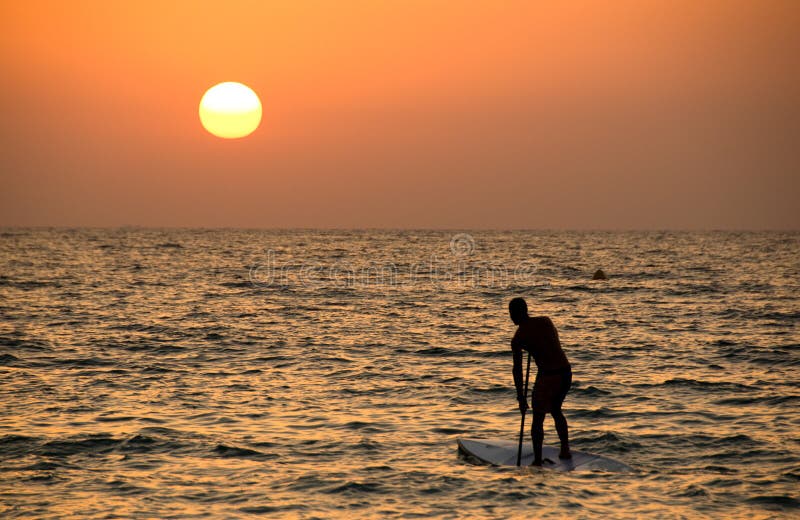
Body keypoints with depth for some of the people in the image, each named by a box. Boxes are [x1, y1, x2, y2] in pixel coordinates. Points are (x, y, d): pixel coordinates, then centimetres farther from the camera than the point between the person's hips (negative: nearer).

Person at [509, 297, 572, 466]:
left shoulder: (518, 338, -5)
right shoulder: (545, 321, 8)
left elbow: (517, 369, -5)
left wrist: (521, 397, -2)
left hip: (547, 376, -6)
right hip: (566, 371, 6)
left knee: (538, 418, 5)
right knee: (556, 410, 27)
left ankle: (537, 461, 5)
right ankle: (565, 450, 31)